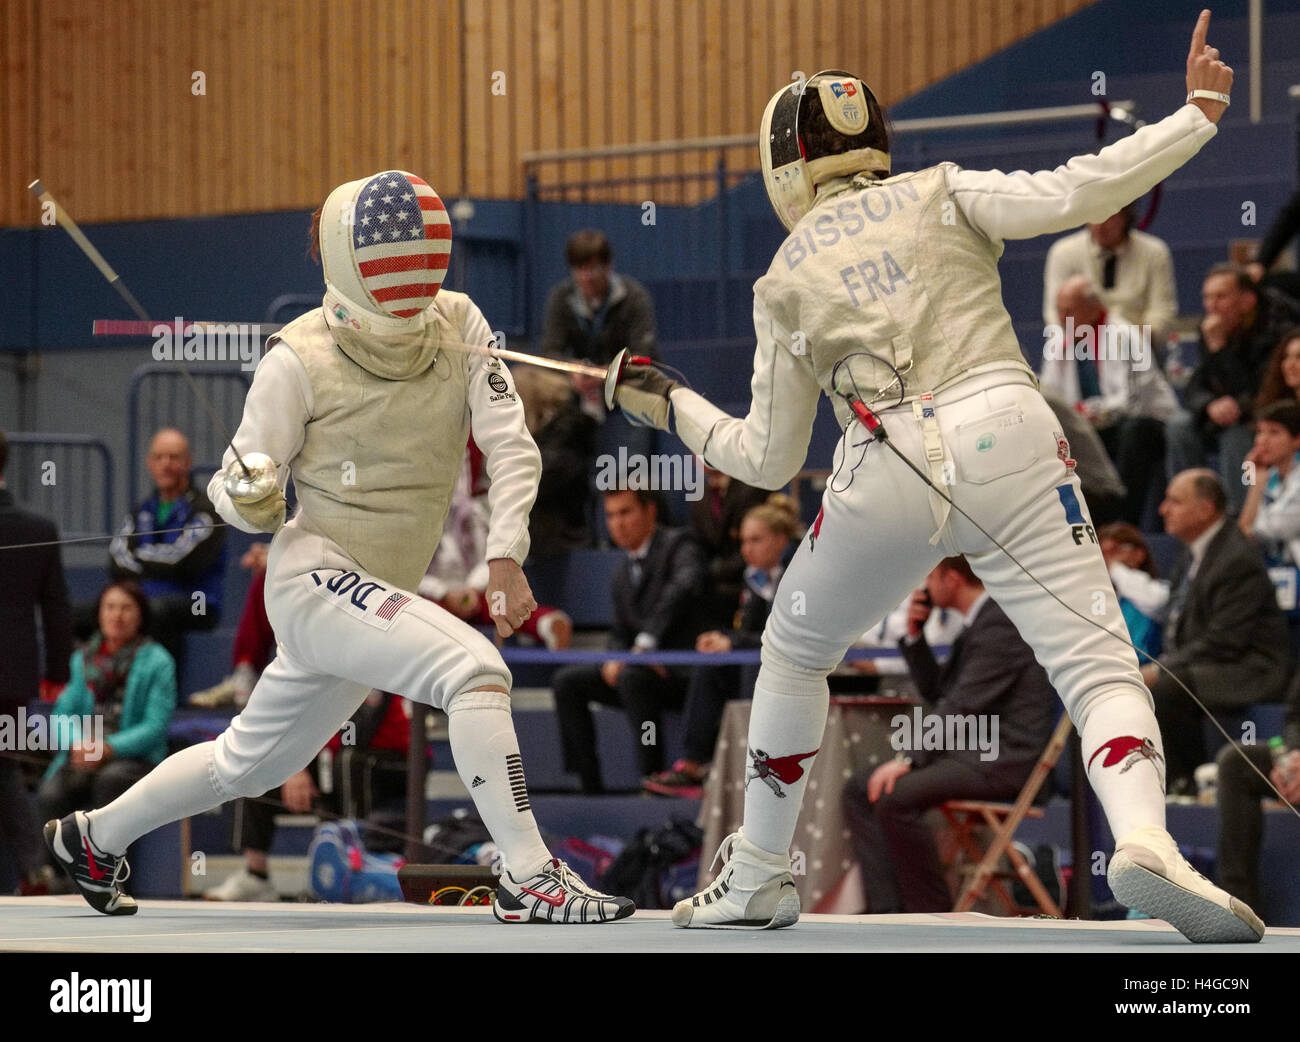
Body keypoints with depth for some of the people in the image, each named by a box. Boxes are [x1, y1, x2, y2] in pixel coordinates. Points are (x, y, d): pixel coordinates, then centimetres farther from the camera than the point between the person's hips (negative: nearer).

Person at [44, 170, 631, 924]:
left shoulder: (458, 325, -4)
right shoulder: (300, 358, -13)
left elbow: (513, 447, -9)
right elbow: (243, 495, -6)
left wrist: (506, 555, -24)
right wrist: (246, 494, -30)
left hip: (381, 595, 6)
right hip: (316, 576, -6)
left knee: (248, 765, 21)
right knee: (474, 669, -28)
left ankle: (92, 837, 41)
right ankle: (529, 878, -28)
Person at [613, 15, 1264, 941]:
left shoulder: (786, 283, 16)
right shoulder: (942, 197, 14)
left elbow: (769, 460, 18)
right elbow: (1074, 195, -2)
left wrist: (675, 411, 35)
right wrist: (1199, 113, 6)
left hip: (888, 476, 1)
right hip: (1006, 443, -1)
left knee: (793, 655, 27)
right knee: (1100, 668, -5)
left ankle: (758, 879, 32)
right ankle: (1143, 842, -35)